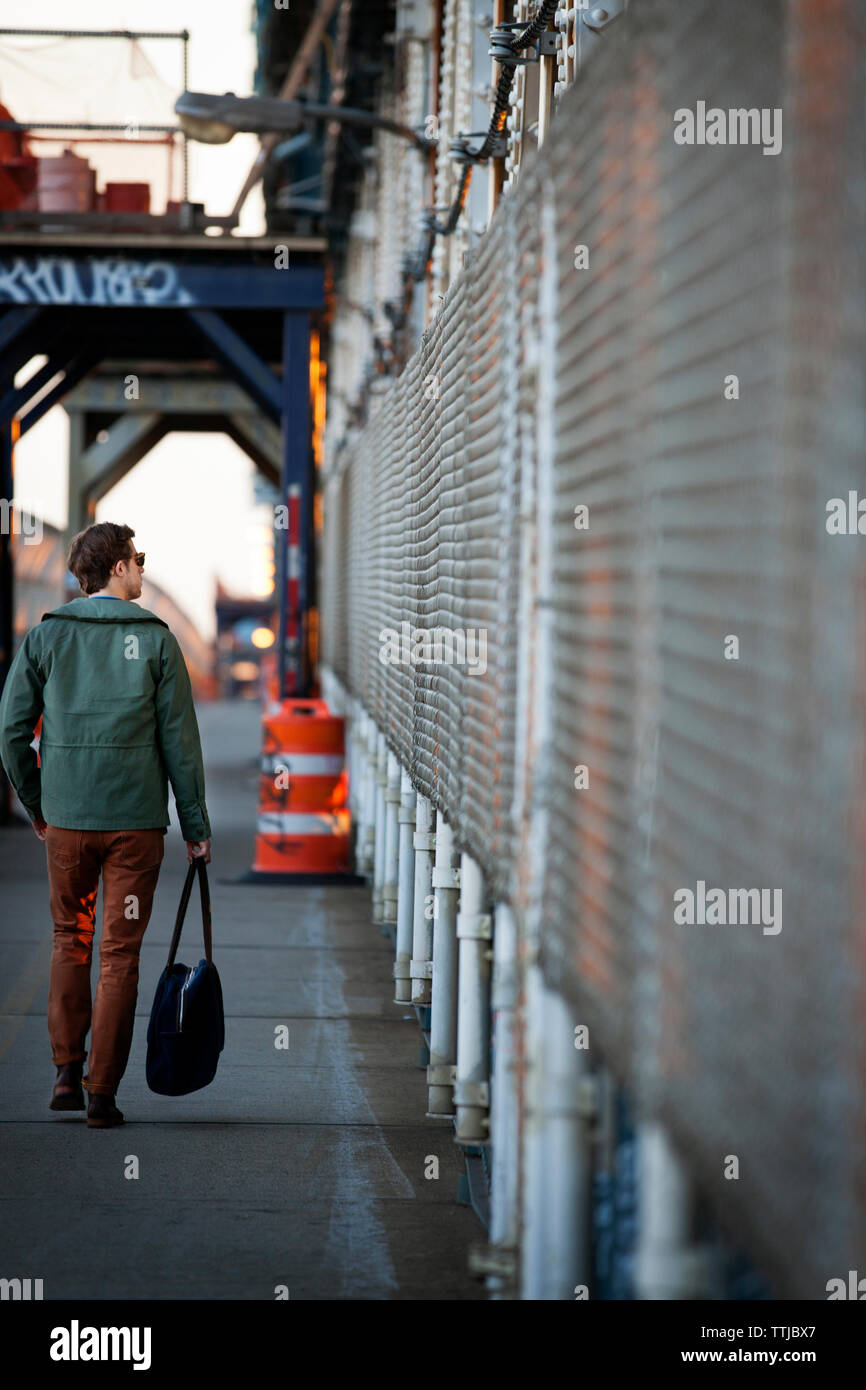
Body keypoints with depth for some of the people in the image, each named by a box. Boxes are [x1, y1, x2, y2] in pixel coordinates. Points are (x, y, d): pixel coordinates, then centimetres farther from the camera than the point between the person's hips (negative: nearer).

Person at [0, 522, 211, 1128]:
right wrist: (196, 825, 2)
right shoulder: (155, 639, -3)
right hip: (137, 820, -2)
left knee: (71, 940, 19)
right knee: (121, 954, 4)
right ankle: (102, 1094, 3)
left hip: (66, 819, 2)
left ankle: (67, 1072, 12)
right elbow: (179, 738, -4)